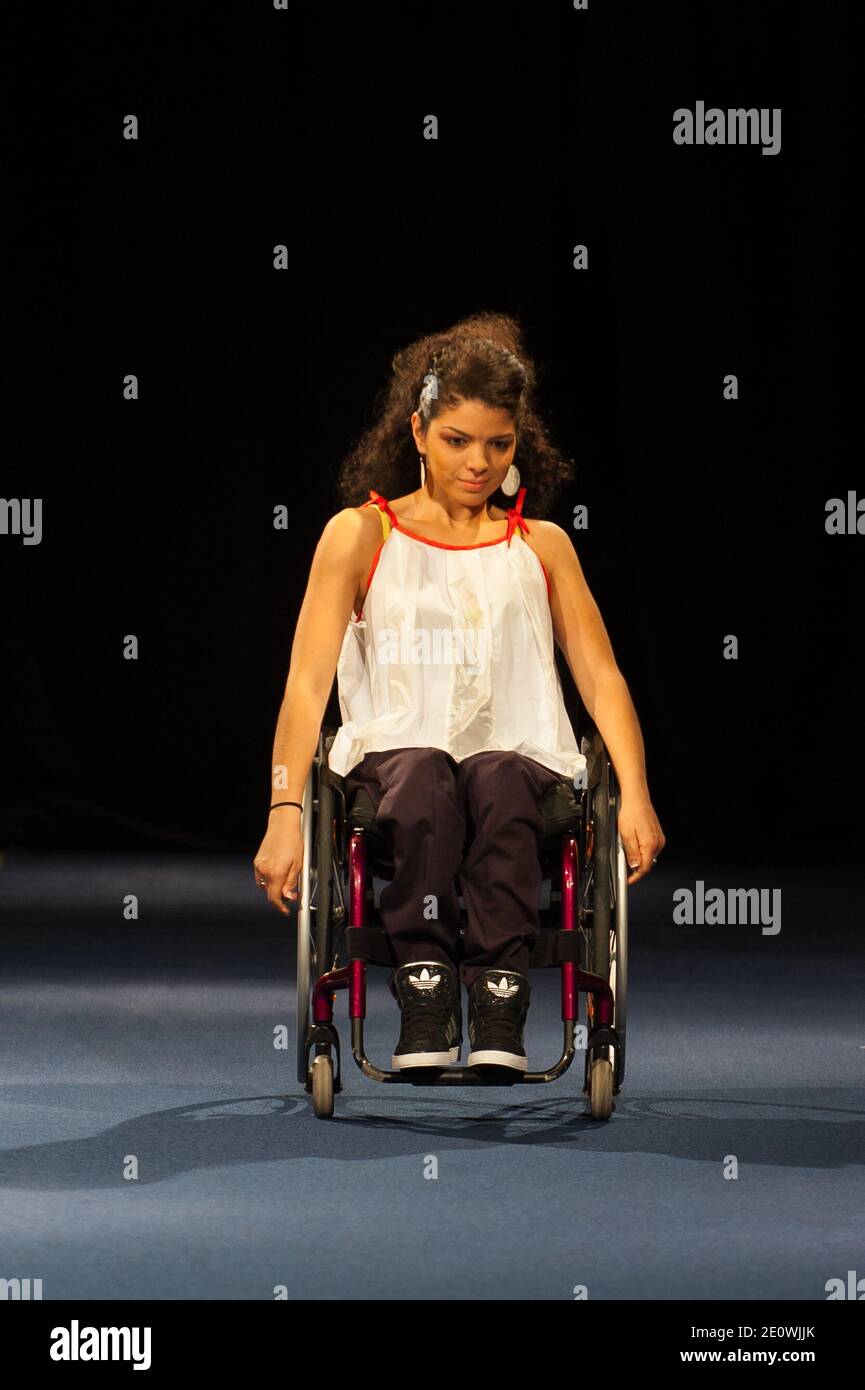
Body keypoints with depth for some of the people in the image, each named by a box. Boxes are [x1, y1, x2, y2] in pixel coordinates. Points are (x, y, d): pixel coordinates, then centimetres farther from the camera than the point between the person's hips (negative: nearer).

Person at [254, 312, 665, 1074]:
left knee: (498, 783, -36)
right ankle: (423, 1007, -40)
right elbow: (309, 678, 1)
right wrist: (285, 812, -13)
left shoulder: (542, 547, 18)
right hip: (394, 751, -1)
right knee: (424, 779, -38)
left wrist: (635, 796, -8)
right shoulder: (360, 534, 11)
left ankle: (500, 1016, -42)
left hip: (517, 753, 1)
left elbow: (602, 677, 10)